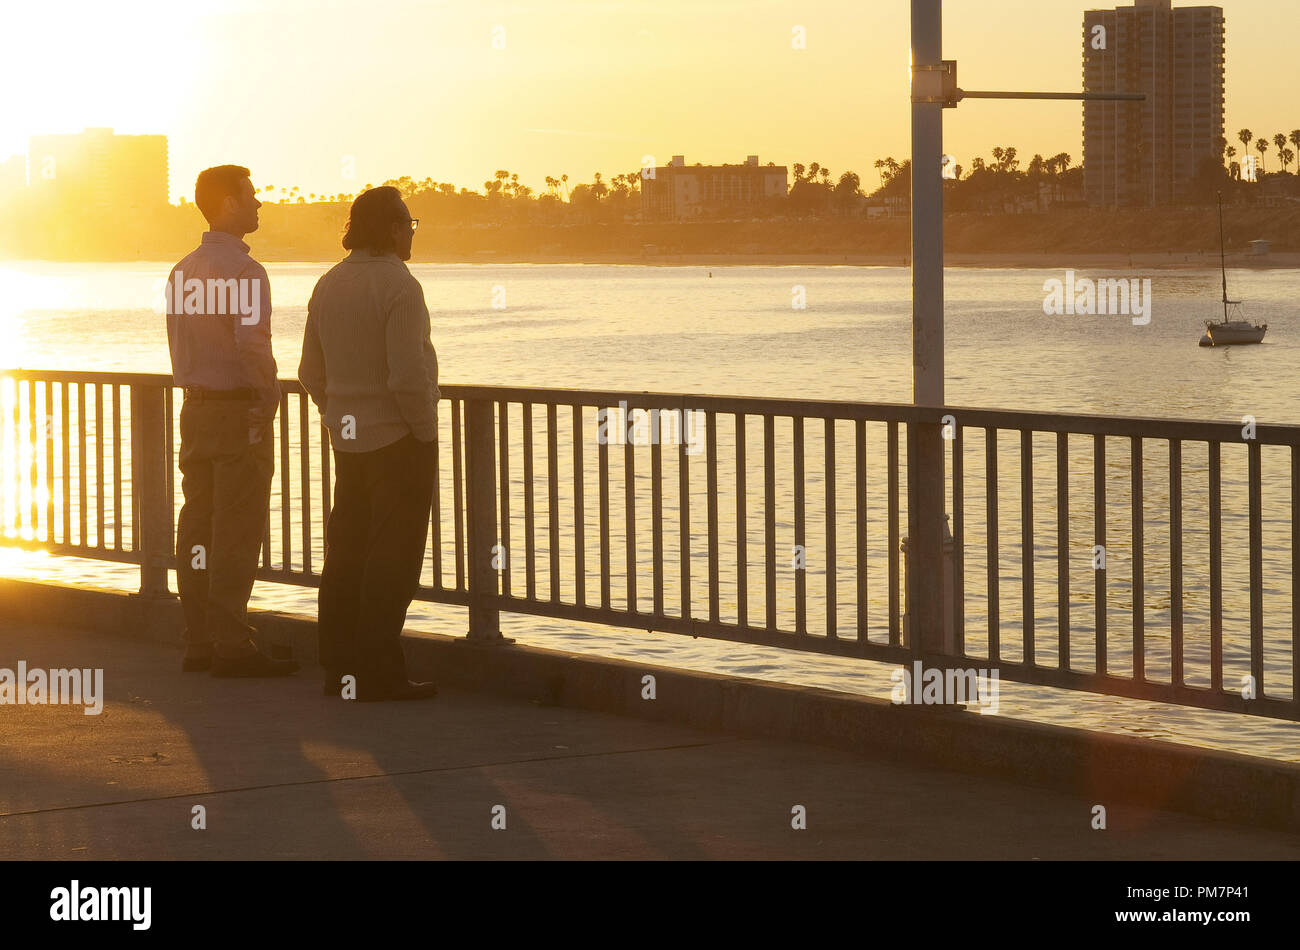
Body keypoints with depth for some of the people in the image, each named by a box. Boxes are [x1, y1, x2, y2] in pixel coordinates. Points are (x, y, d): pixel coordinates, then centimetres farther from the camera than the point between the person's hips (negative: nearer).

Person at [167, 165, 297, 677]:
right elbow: (250, 340, -25)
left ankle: (198, 643, 14)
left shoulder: (183, 270, 11)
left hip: (195, 406, 8)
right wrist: (268, 395, -11)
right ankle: (231, 645, -5)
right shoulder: (243, 270, -15)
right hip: (239, 408, -8)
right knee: (236, 532, -5)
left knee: (197, 527, 10)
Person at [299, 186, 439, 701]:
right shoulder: (398, 286, -16)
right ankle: (379, 671, -5)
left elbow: (311, 372, 14)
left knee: (347, 551, 12)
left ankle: (339, 667, 16)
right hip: (398, 438, -8)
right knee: (393, 557, -4)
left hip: (348, 440, 8)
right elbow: (407, 374, -22)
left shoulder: (328, 286, 9)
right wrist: (425, 430, -12)